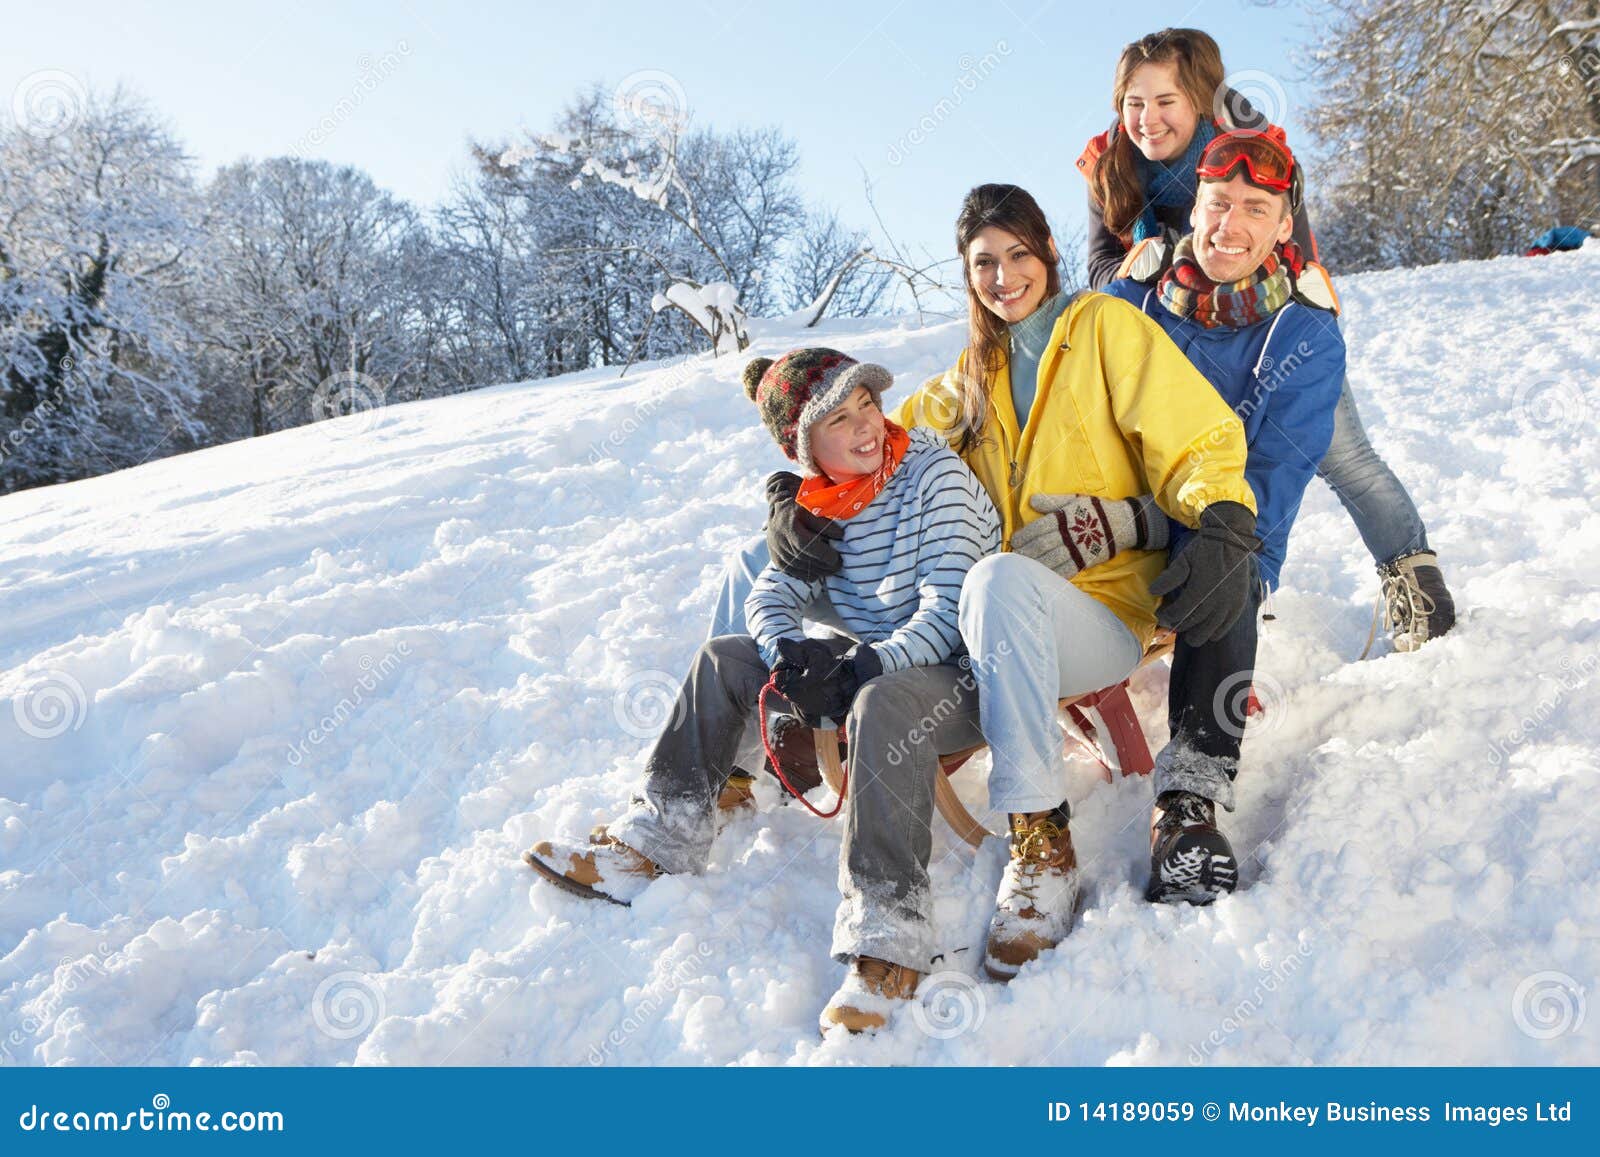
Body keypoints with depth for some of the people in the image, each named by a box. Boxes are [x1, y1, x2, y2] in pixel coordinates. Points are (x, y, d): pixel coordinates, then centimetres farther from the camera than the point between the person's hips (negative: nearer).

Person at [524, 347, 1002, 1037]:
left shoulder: (933, 473, -14)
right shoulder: (818, 504, 4)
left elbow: (947, 613, -21)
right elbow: (768, 597, 3)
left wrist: (861, 669, -31)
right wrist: (790, 654, -19)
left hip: (959, 672, -7)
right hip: (867, 664, 7)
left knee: (883, 705, -40)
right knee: (723, 659, 2)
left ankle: (888, 936, -39)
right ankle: (657, 841, 2)